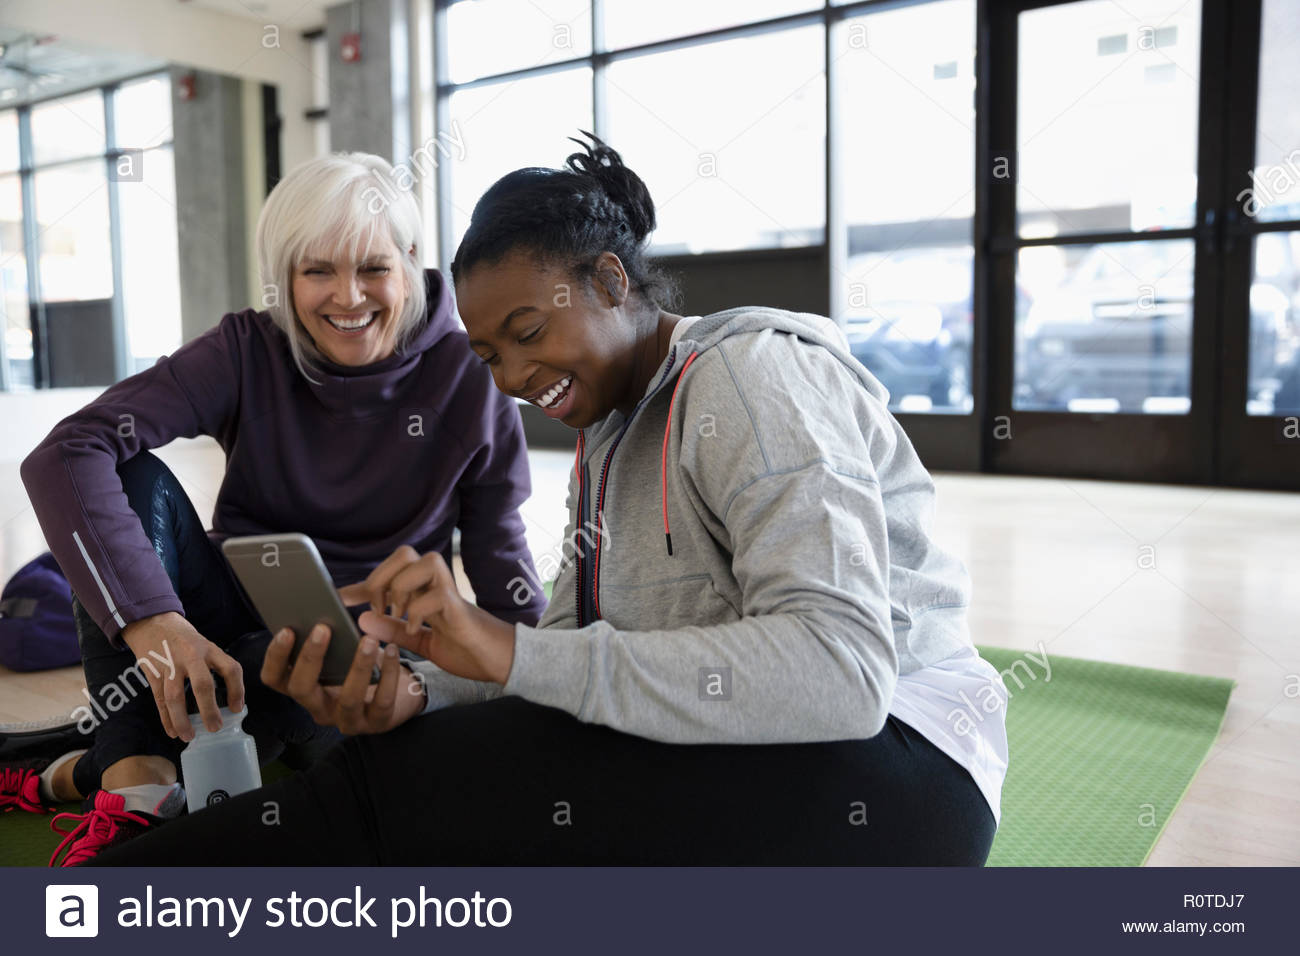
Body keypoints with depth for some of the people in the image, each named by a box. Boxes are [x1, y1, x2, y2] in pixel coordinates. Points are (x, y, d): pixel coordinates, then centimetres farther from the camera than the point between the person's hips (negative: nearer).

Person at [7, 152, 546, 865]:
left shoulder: (468, 380, -9)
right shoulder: (248, 352, -9)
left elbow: (503, 569, -8)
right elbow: (65, 455, -22)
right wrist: (149, 617, -38)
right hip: (231, 623, 2)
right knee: (134, 478, -22)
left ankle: (93, 768, -15)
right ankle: (138, 775, -30)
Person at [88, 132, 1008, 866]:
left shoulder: (753, 376, -14)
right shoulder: (612, 435, 13)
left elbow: (840, 671, -27)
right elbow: (571, 652, 5)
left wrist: (515, 652, -29)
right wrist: (409, 694, -14)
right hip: (713, 761, 8)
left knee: (402, 785, -18)